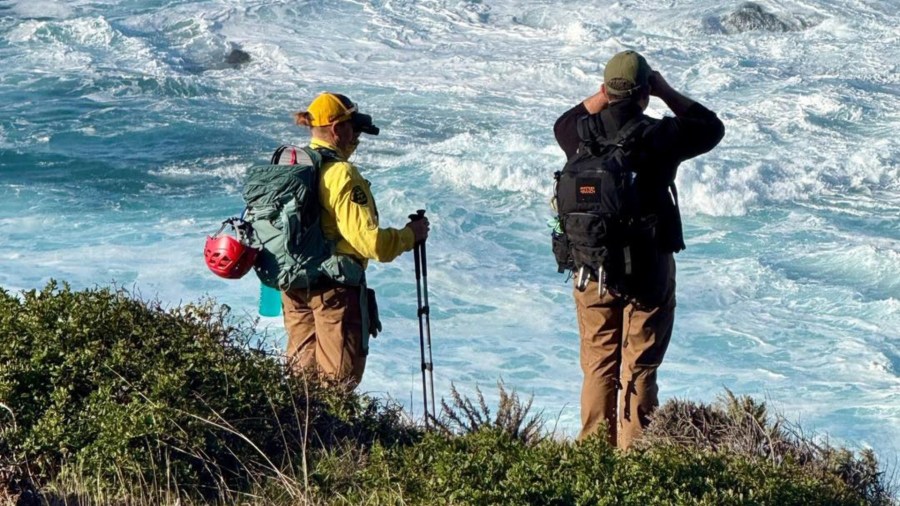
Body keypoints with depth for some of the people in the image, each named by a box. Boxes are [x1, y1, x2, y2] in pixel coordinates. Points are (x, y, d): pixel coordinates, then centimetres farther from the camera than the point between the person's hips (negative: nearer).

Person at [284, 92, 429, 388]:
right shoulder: (340, 174, -19)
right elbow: (371, 242, -23)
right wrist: (410, 234, -6)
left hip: (294, 285, 8)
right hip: (335, 287, -8)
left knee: (302, 371, 16)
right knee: (339, 376, 1)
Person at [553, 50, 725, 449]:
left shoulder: (583, 133, -5)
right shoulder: (660, 136, -14)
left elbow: (563, 123, 21)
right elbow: (712, 127, 5)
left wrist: (603, 96, 13)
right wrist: (667, 93, 6)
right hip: (649, 266, -3)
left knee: (597, 366, 13)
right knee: (640, 368, 5)